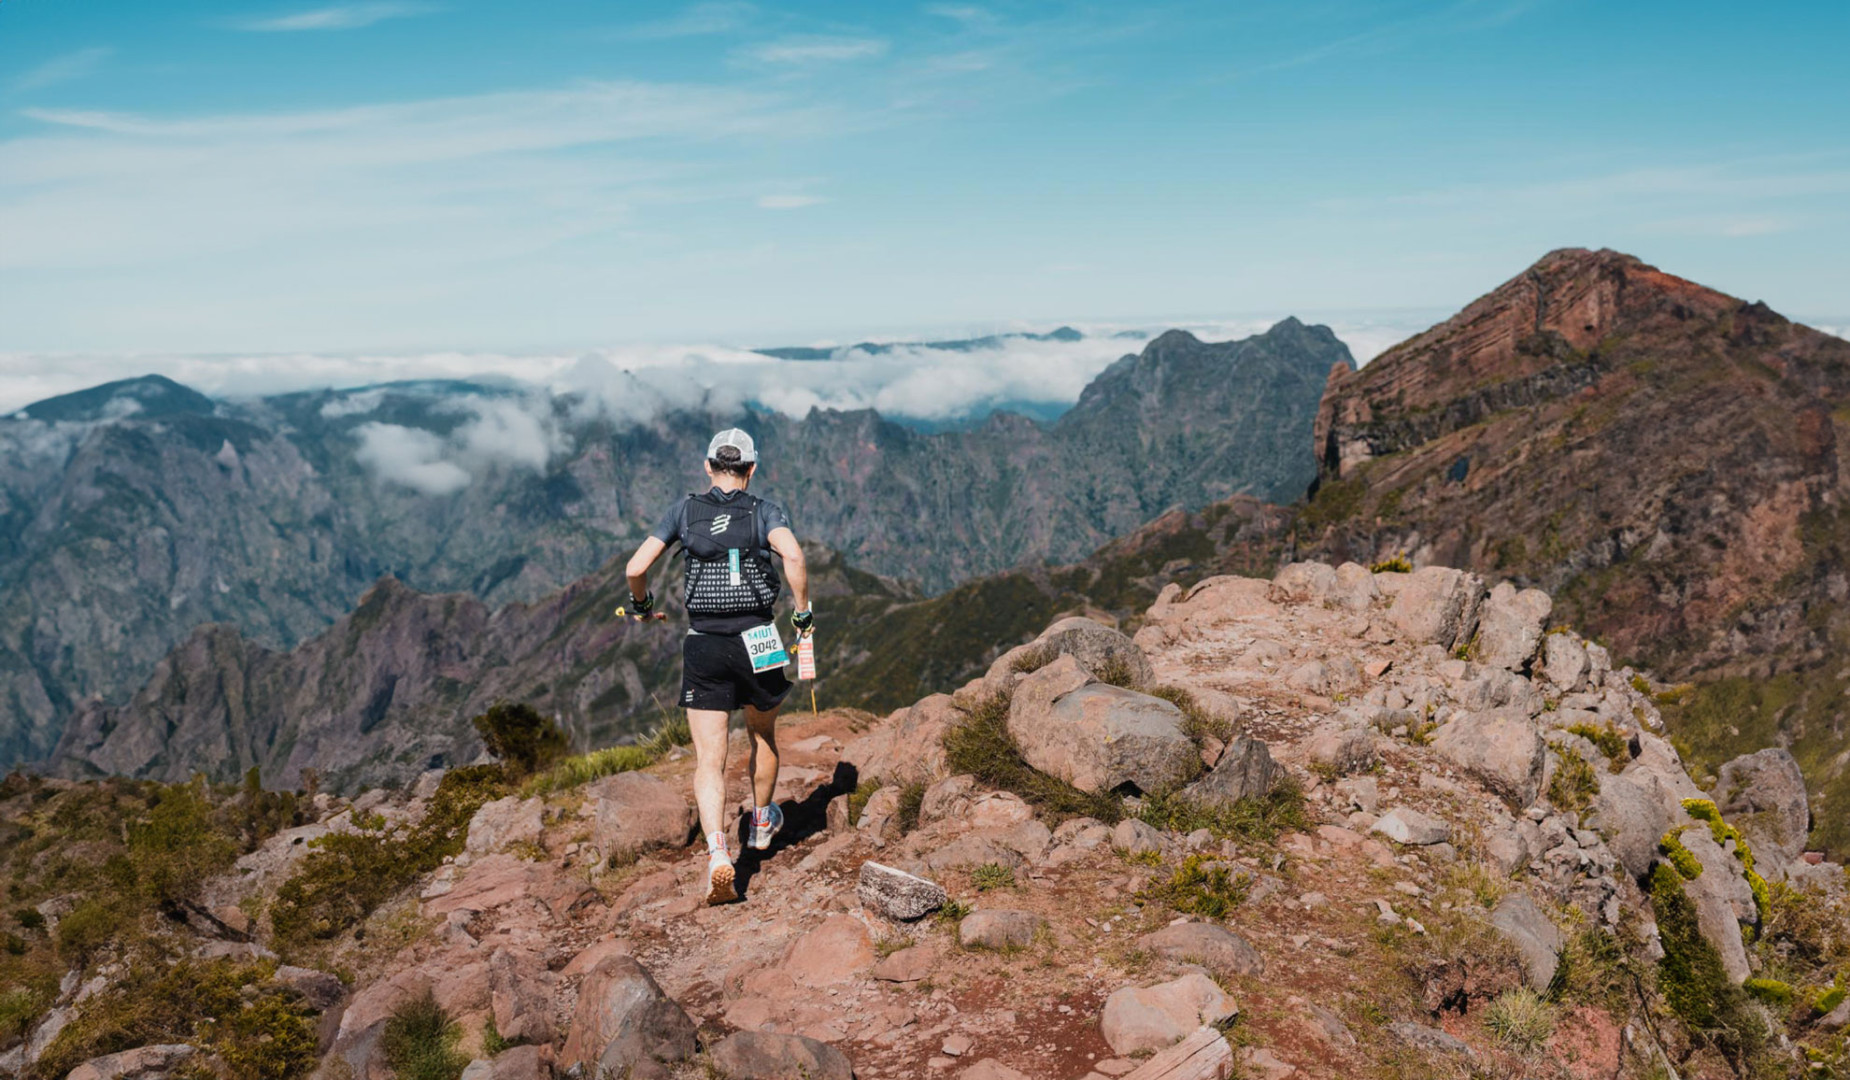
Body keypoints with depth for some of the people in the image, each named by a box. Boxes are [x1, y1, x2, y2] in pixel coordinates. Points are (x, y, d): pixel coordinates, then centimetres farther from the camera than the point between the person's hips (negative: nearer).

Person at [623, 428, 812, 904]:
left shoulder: (685, 509, 3)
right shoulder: (765, 511, -1)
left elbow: (636, 567, -4)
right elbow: (793, 555, -22)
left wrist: (641, 603, 16)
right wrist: (803, 612, -10)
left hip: (703, 647, 0)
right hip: (757, 643, 0)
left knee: (709, 760, 1)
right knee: (763, 735, 25)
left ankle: (717, 853, -16)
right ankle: (762, 822, 43)